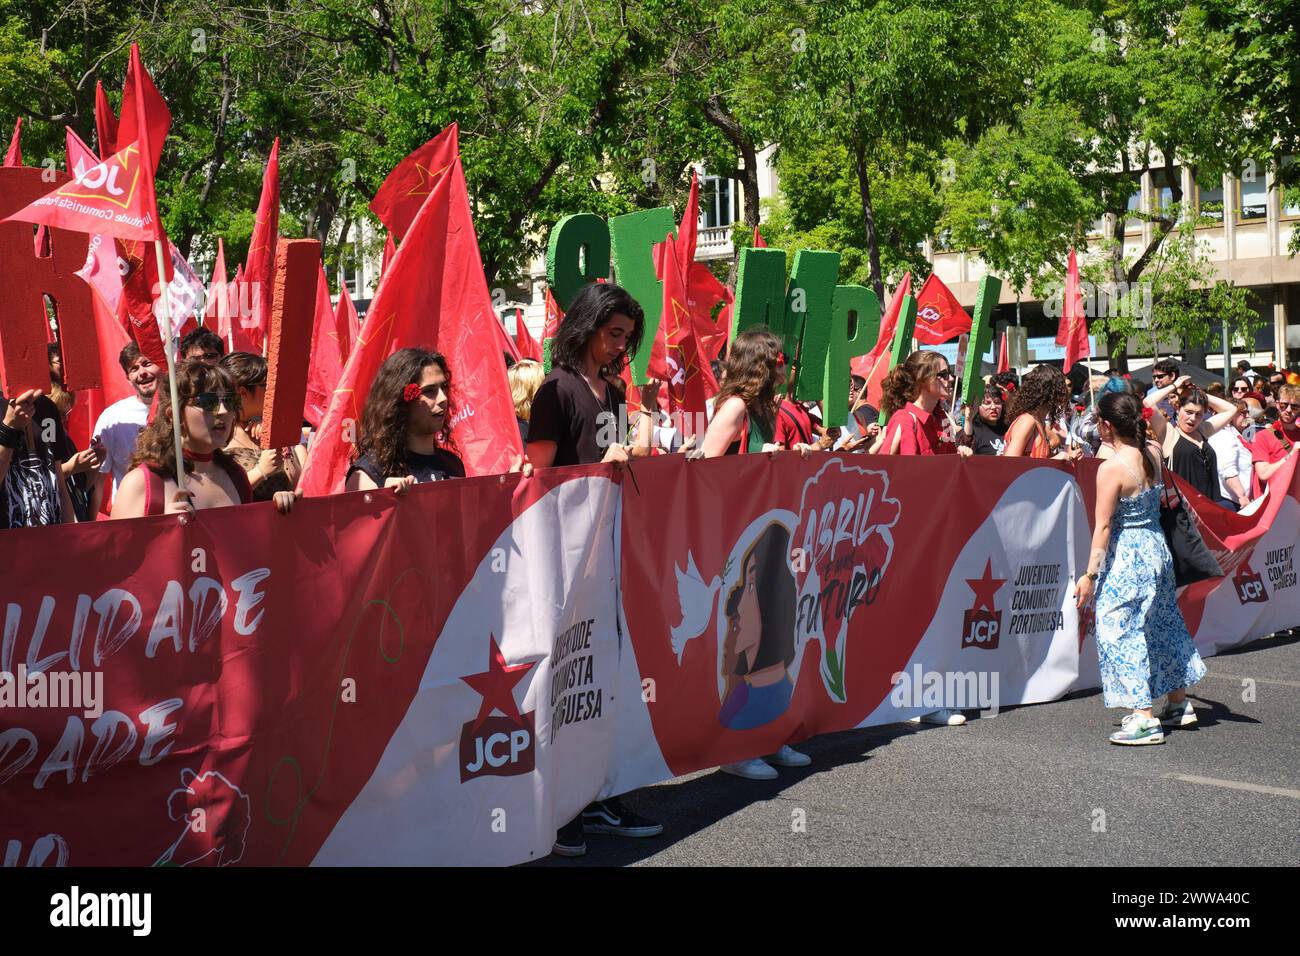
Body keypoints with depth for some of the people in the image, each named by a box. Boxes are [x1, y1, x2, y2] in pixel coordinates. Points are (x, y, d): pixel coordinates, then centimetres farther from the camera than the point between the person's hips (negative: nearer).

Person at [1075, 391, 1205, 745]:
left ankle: (1145, 718, -3)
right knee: (1162, 624, 20)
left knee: (1122, 632, -1)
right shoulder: (1153, 454, -1)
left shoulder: (1111, 468, -20)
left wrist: (1090, 575, -15)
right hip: (1157, 549, 8)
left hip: (1126, 557, -8)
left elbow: (1103, 526, -19)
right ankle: (1179, 703, 32)